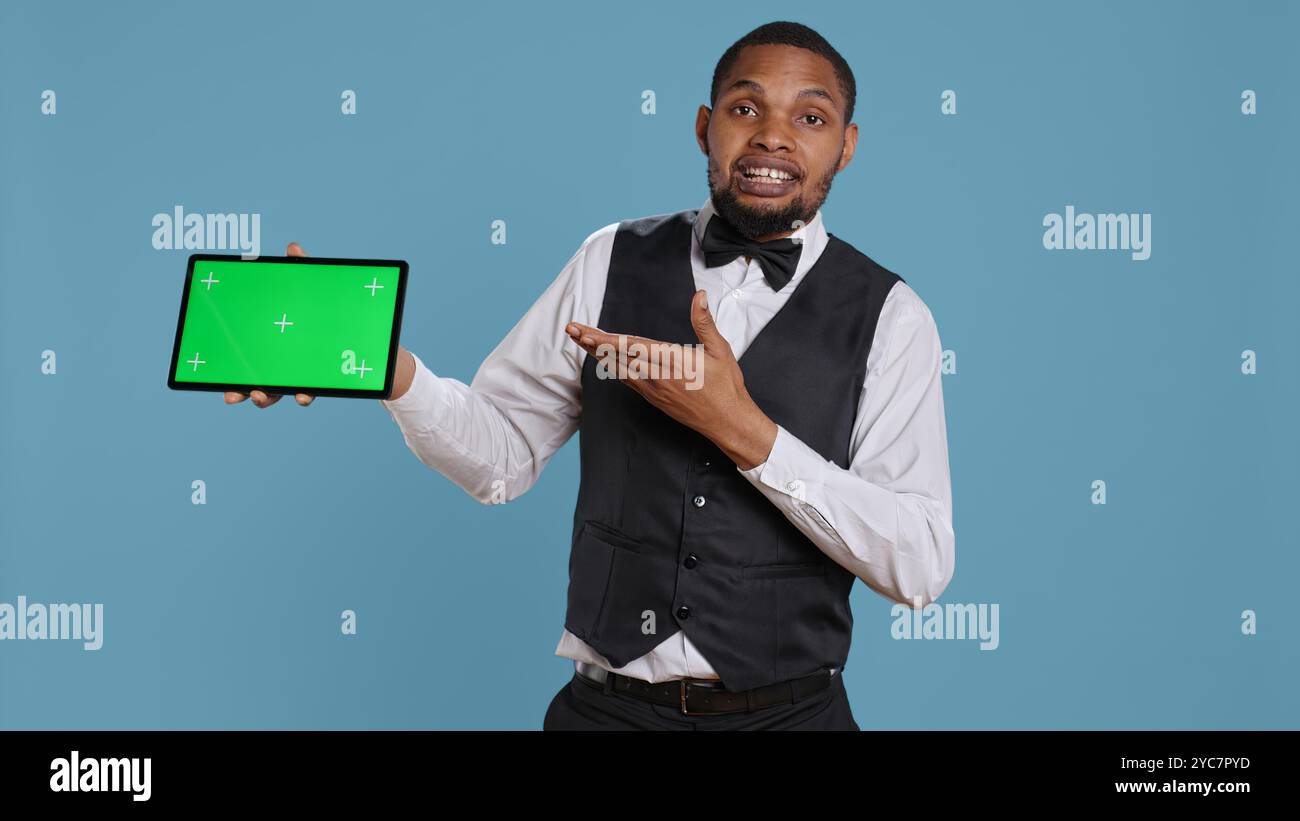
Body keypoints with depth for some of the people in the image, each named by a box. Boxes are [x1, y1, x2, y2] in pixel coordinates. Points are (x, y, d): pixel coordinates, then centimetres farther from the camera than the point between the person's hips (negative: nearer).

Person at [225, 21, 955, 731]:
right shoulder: (614, 264, 0)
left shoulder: (889, 317, -6)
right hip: (606, 707, 2)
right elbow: (501, 453, 1)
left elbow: (921, 567, -14)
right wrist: (383, 358, -17)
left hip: (787, 713, -1)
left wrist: (744, 431, -23)